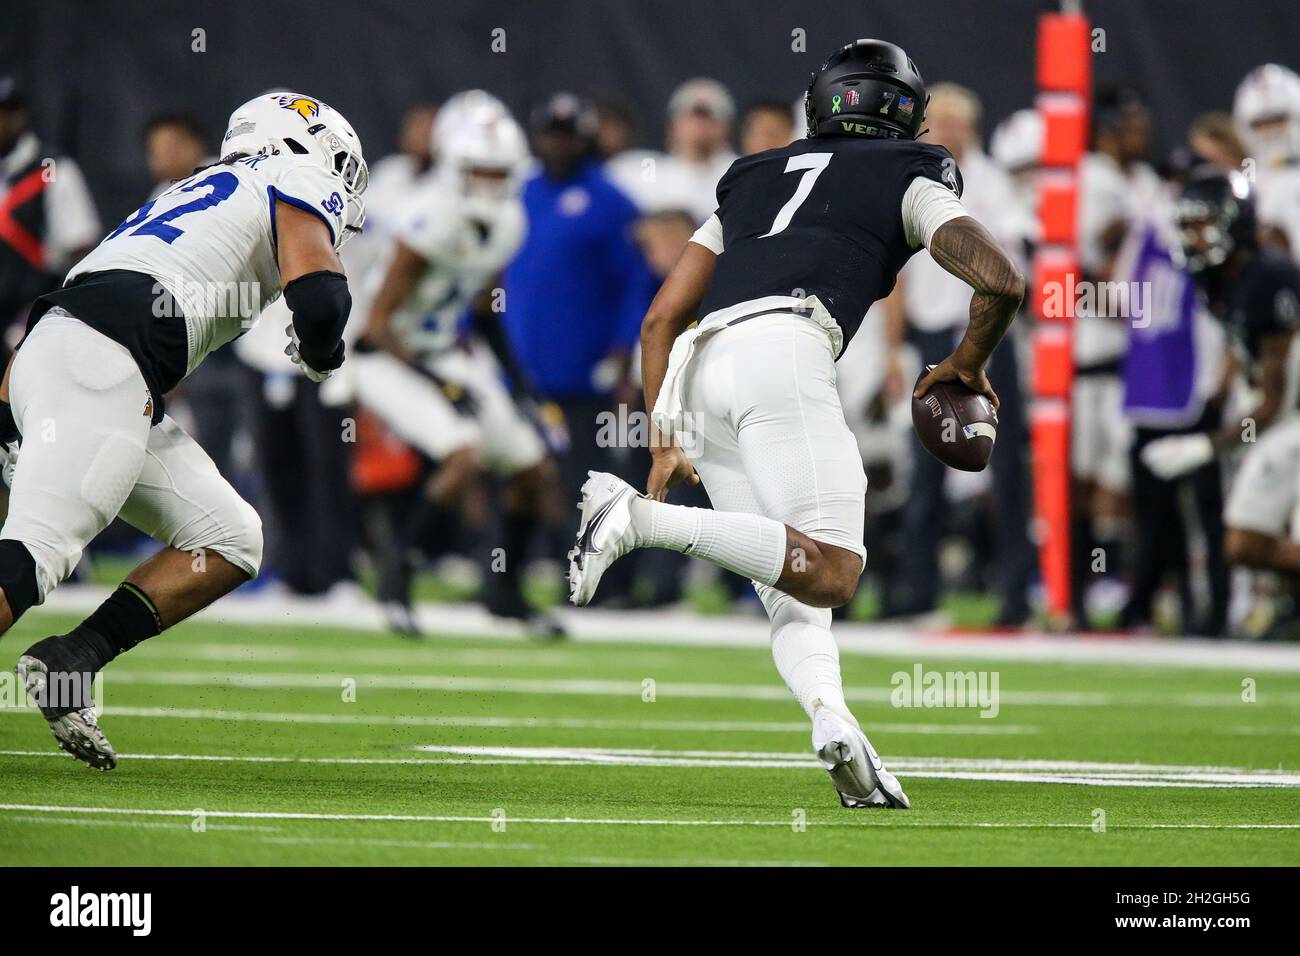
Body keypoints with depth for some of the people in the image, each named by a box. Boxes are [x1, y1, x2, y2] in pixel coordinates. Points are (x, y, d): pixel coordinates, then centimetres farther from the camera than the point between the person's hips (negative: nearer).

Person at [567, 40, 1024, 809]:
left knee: (793, 602, 8)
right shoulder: (910, 178, 20)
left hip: (698, 370, 6)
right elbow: (1002, 282, 6)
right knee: (829, 571, -15)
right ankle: (639, 519, -27)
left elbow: (661, 321, 29)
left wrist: (665, 443, 28)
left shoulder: (752, 181, 35)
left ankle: (832, 717, -20)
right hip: (783, 350, -6)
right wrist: (968, 364, 25)